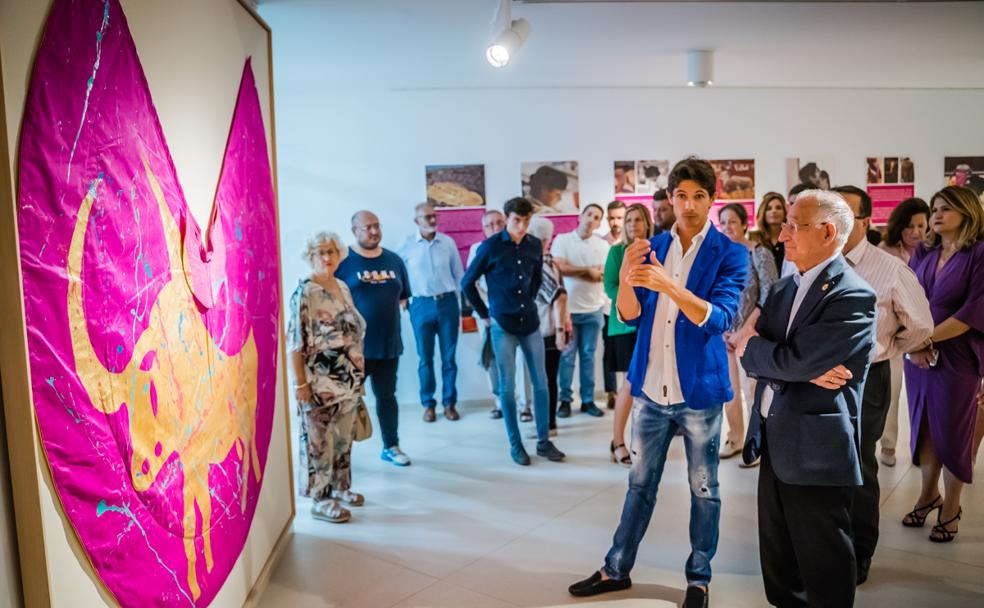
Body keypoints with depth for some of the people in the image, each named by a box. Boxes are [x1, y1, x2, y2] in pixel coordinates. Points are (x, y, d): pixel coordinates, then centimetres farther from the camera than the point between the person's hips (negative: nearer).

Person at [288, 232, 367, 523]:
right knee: (319, 441, 3)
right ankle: (321, 500, 14)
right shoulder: (304, 292, -14)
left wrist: (357, 375, 16)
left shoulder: (343, 287, 9)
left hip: (348, 380, 7)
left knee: (343, 438, 17)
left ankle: (340, 487, 33)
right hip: (319, 383, -7)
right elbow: (294, 342, -16)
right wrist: (300, 383, -18)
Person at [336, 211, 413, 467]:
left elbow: (402, 297, 15)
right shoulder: (343, 261, -7)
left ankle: (391, 446, 30)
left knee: (387, 396, 16)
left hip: (389, 344, 5)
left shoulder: (394, 260, 8)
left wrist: (384, 311, 2)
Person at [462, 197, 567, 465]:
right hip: (502, 325, -4)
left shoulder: (535, 246, 3)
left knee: (541, 383, 6)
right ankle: (515, 444, 15)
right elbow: (467, 283, -2)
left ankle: (544, 441, 18)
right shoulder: (491, 246, -8)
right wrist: (484, 314, 0)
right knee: (508, 386, 3)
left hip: (530, 322, 4)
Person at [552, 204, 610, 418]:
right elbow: (558, 268, -14)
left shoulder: (602, 245, 5)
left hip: (593, 309, 2)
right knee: (566, 356, 2)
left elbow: (602, 275, -5)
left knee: (588, 356, 8)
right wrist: (588, 269, -12)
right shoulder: (562, 240, -1)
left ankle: (588, 400, 15)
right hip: (567, 308, -2)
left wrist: (572, 269, -13)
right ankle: (565, 400, 12)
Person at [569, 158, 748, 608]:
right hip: (650, 389, 3)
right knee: (640, 484, 15)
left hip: (698, 390, -3)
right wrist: (625, 277, -20)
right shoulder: (653, 247, 5)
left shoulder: (730, 253, -6)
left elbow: (719, 318, -18)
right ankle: (616, 569, 27)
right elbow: (630, 316, 1)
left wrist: (668, 284, -32)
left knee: (703, 489, 11)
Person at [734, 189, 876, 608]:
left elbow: (794, 361, -24)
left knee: (823, 569, 9)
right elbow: (753, 355, 2)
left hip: (817, 450, -7)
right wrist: (806, 372, -16)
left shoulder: (852, 296, -16)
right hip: (774, 441, 8)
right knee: (778, 564, 20)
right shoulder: (783, 290, 10)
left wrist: (752, 346, -5)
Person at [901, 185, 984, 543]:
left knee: (953, 432, 5)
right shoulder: (922, 255, 8)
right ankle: (928, 495, 29)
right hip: (917, 356, 5)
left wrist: (929, 339, -14)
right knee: (924, 427, 12)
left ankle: (950, 509, 20)